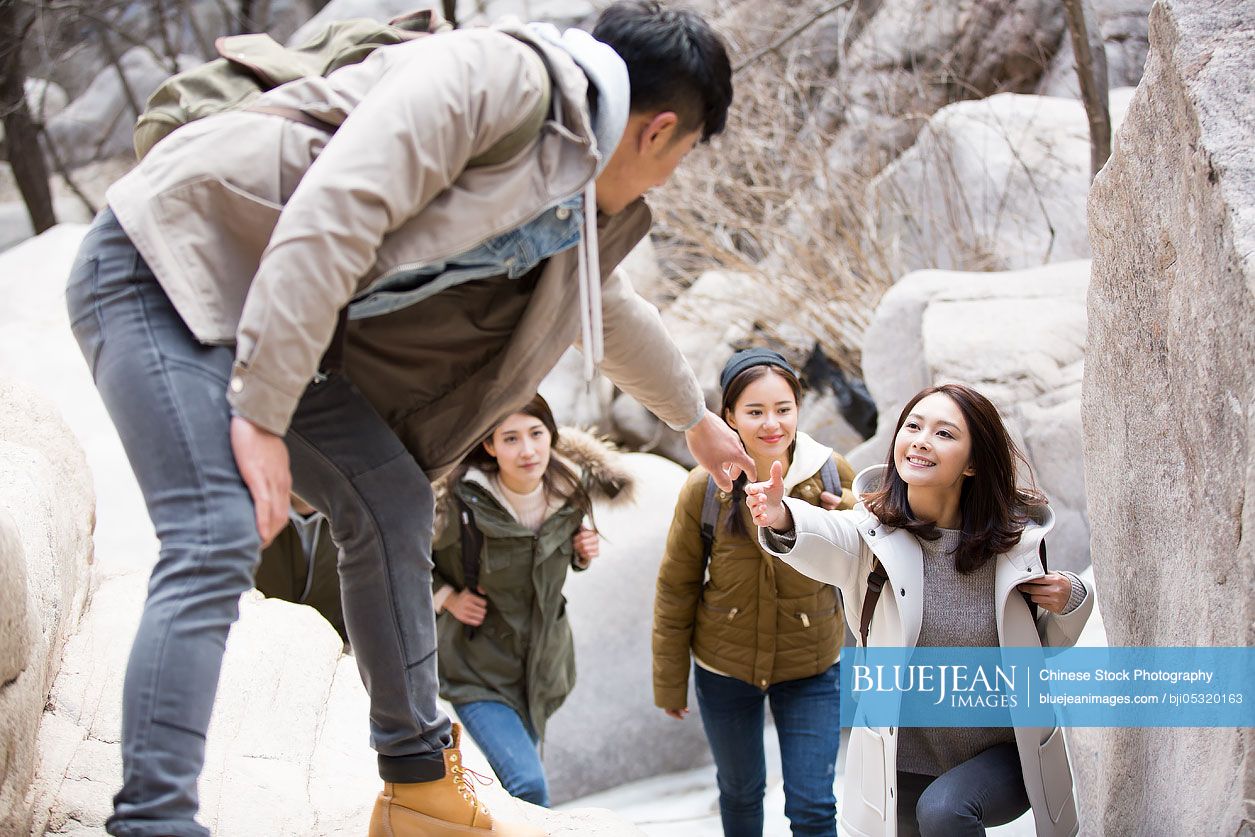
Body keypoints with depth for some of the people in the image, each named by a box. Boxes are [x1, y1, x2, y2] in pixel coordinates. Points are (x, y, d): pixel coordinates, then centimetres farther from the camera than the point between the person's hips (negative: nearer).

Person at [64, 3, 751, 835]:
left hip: (270, 316, 9)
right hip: (168, 258, -9)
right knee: (218, 544, -21)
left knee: (390, 499, 6)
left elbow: (613, 313, 34)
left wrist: (695, 417, 49)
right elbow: (328, 218, -27)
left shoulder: (579, 213, 13)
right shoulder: (498, 76, -17)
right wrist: (260, 414, -27)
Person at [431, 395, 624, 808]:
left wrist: (582, 553, -7)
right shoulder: (464, 502, -24)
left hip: (544, 660, 5)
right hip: (481, 667, -5)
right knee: (529, 787, -20)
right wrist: (446, 597, -17)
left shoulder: (571, 491, -8)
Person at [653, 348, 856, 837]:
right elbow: (675, 590, -7)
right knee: (739, 792, 21)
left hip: (811, 668, 0)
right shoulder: (705, 487, -17)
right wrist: (669, 683, -1)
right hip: (724, 668, 1)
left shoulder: (831, 473, -15)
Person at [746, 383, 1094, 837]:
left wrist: (1069, 603, -14)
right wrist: (784, 520, -61)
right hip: (904, 763, 1)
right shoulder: (876, 530, -12)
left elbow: (1043, 647, 7)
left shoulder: (1015, 536, -10)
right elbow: (829, 541, -39)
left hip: (1005, 756, -1)